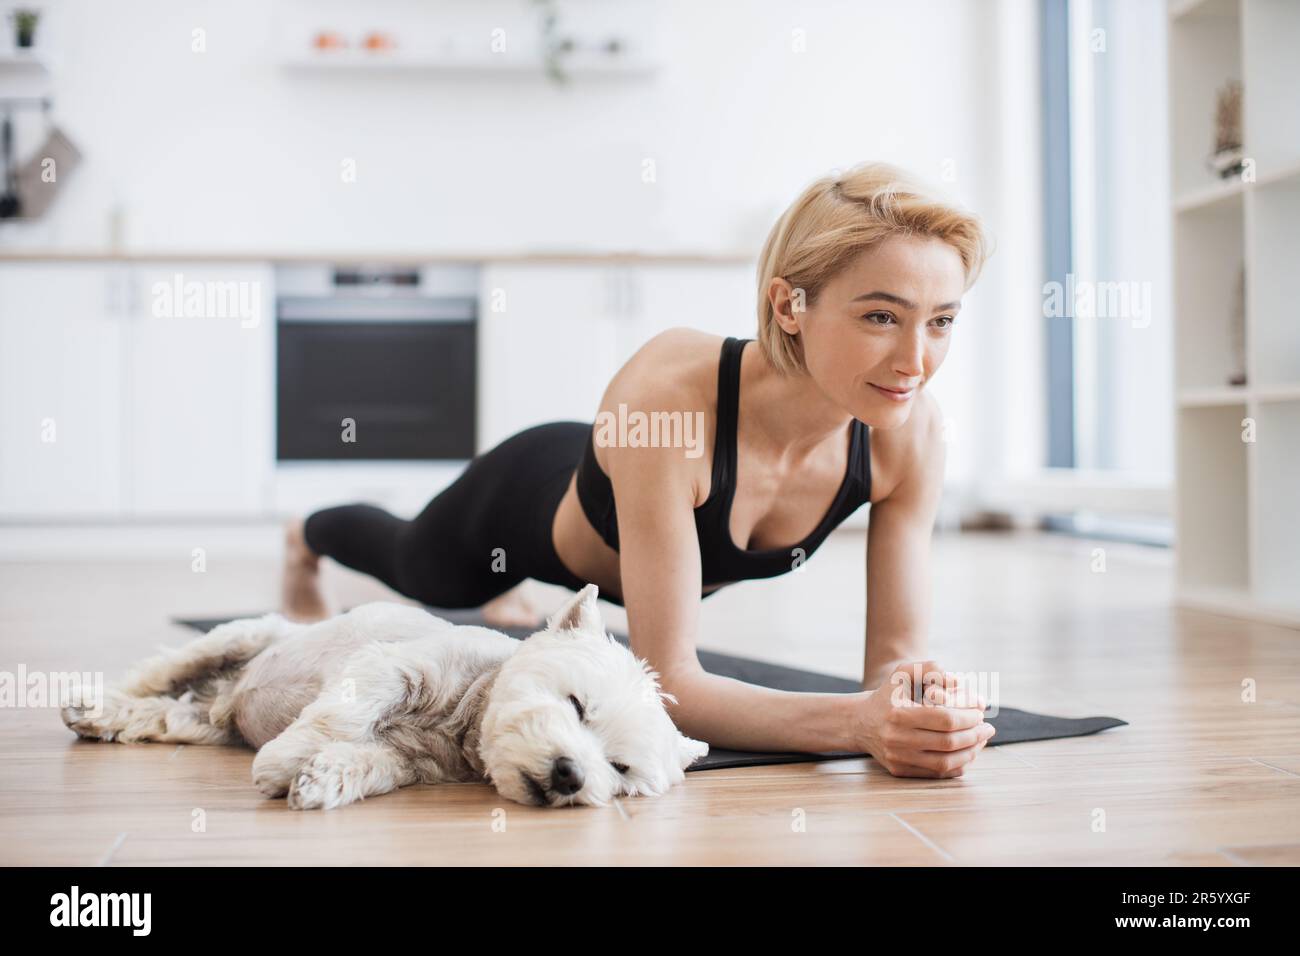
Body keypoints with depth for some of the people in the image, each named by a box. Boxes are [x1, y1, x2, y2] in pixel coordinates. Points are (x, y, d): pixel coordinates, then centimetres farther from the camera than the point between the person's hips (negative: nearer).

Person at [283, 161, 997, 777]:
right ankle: (307, 537, 68)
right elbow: (669, 683, -48)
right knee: (408, 564, 33)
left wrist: (918, 705, -51)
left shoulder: (910, 432, -35)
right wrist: (860, 721, -61)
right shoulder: (669, 388, -49)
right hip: (530, 498, -3)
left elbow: (895, 660, -28)